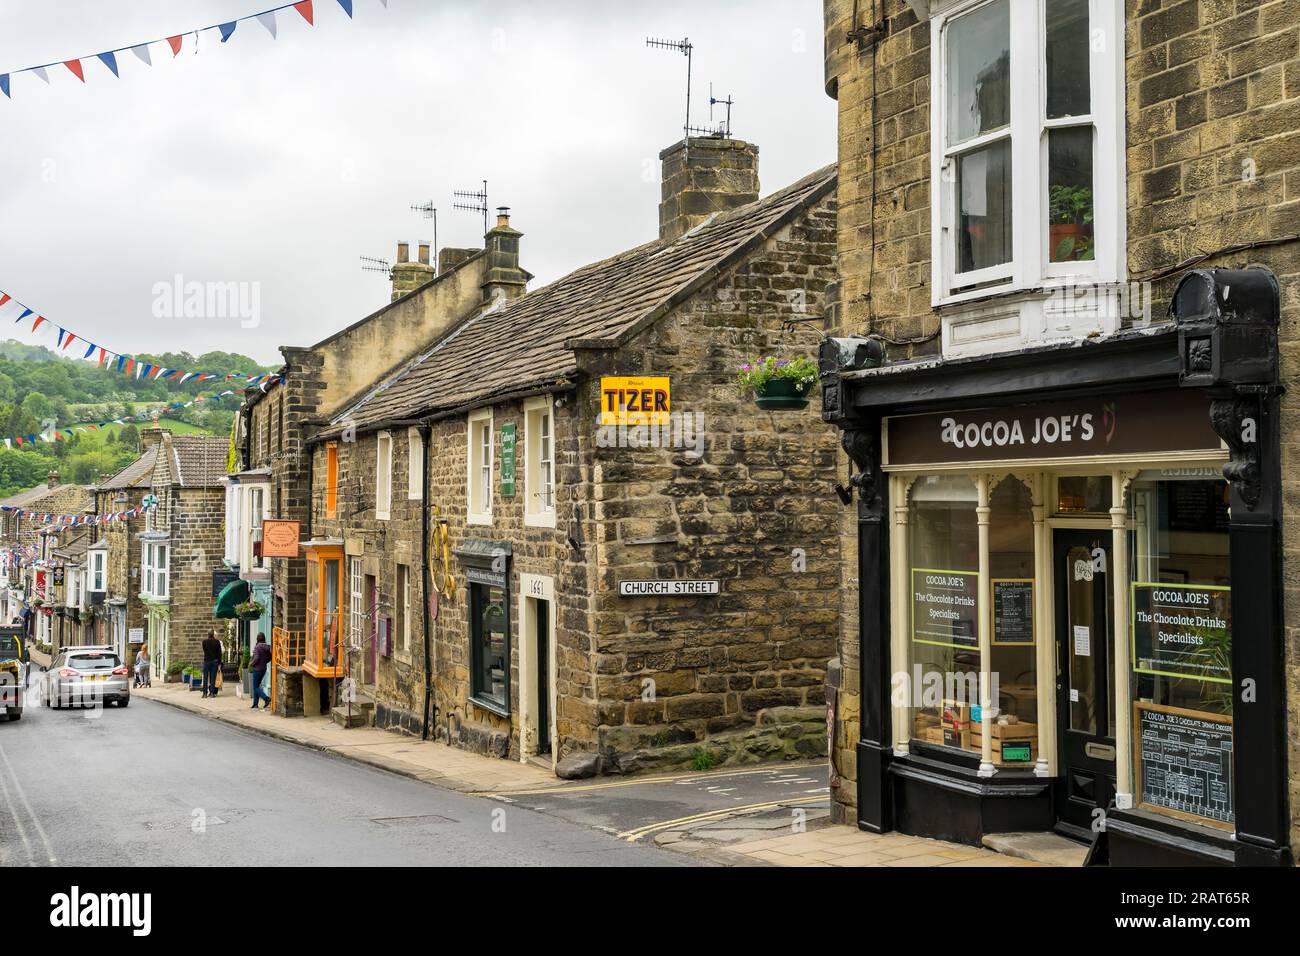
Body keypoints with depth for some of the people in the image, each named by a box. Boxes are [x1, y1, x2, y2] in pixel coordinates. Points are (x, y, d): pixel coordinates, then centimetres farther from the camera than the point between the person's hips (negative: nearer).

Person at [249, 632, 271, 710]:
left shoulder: (257, 647, -16)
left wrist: (251, 664, -7)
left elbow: (256, 658, -23)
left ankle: (266, 698, -19)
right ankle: (255, 704, 18)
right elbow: (269, 658, 8)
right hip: (264, 669, 7)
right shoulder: (267, 647, 3)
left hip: (257, 669, -7)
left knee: (256, 687, 0)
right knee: (256, 686, 16)